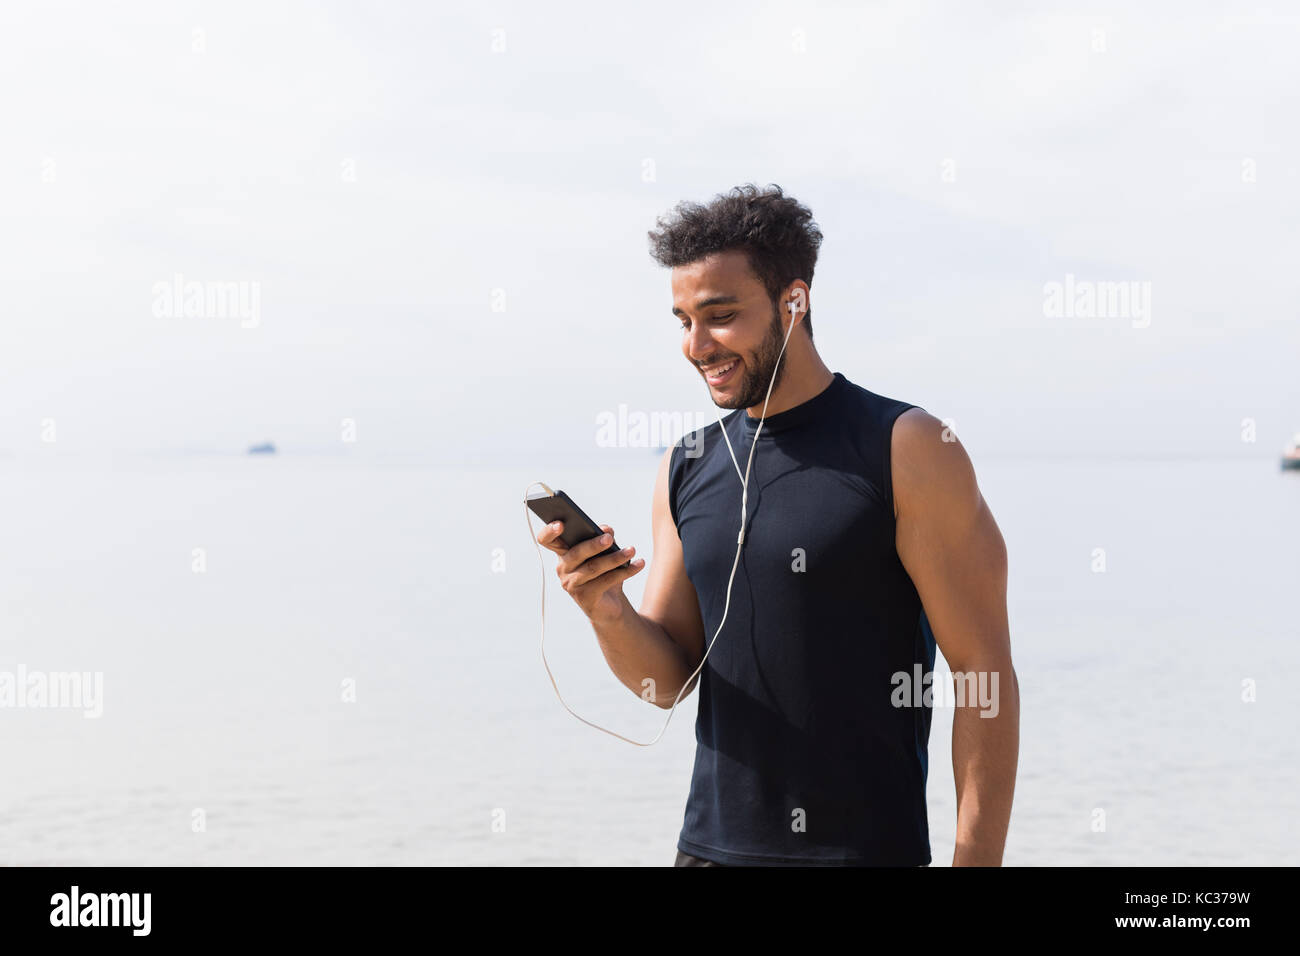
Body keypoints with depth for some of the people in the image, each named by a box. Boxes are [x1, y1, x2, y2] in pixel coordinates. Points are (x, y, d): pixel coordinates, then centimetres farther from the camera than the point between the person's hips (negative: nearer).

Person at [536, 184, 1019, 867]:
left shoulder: (908, 452, -9)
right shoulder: (685, 470, 7)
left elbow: (986, 678, -10)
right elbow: (668, 679, 9)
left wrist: (976, 861, -15)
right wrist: (607, 612, -11)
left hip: (868, 848, -4)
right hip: (712, 842, 5)